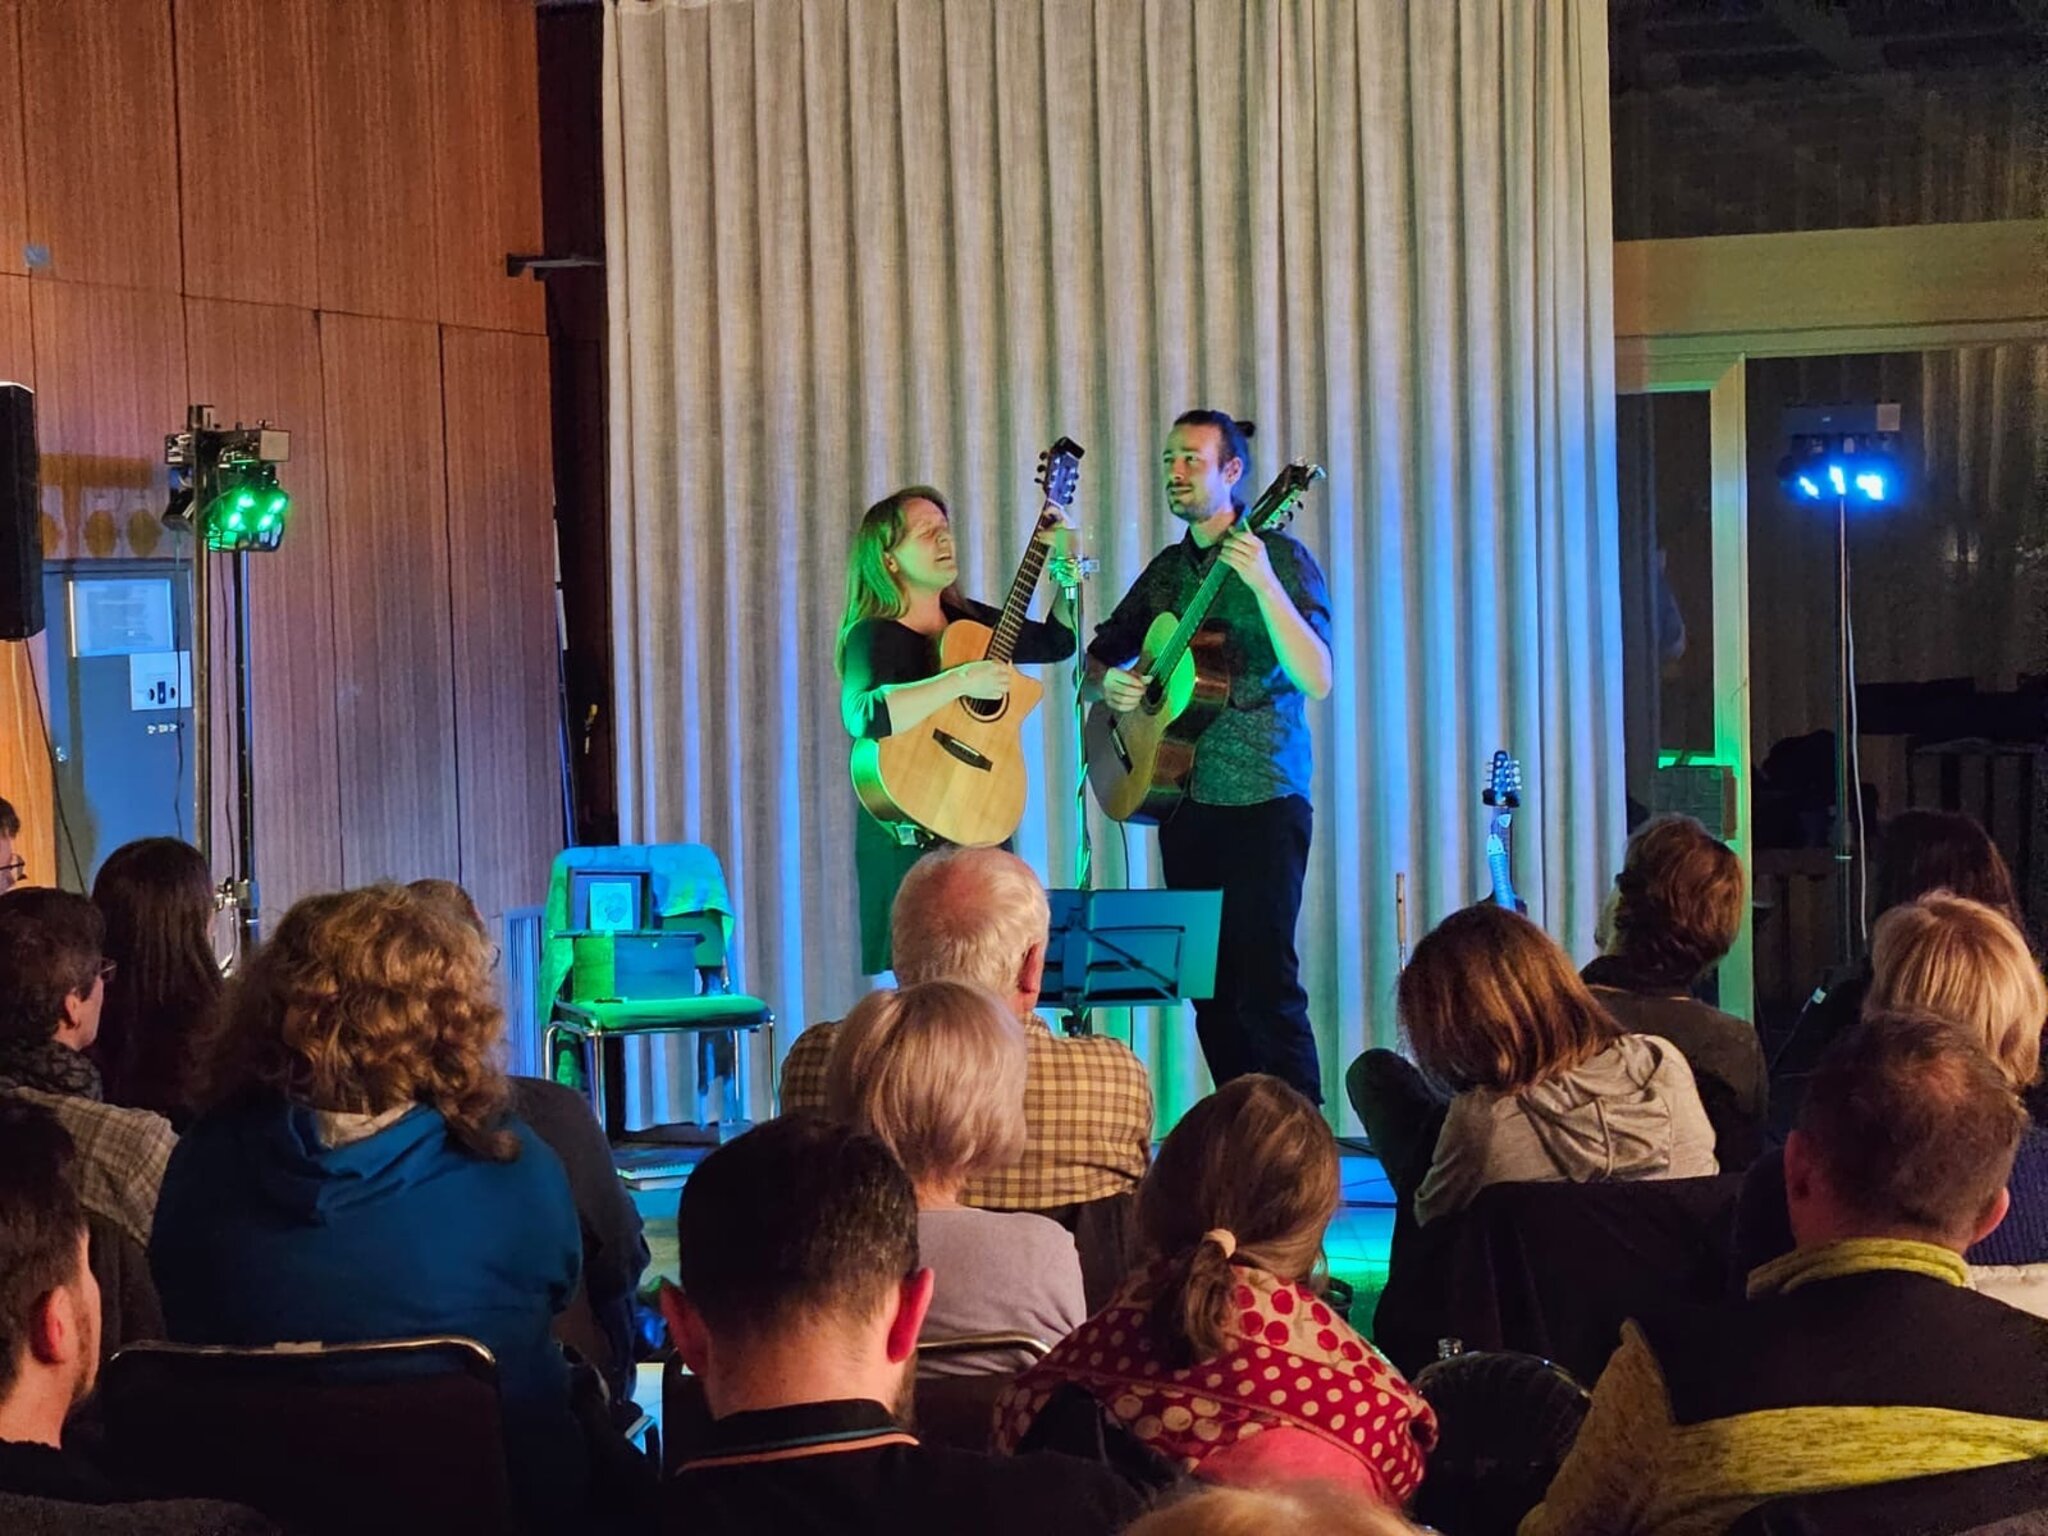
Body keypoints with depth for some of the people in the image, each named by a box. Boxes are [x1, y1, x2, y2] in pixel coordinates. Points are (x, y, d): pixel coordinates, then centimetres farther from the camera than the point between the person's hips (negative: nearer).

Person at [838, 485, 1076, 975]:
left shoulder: (969, 621, 11)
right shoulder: (873, 636, -10)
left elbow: (1059, 643, 21)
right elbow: (862, 716, -30)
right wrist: (961, 682, -31)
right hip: (908, 840, -7)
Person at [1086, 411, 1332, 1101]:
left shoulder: (1281, 558, -5)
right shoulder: (1167, 571, 14)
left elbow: (1317, 681, -17)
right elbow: (1095, 656, 21)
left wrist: (1263, 584, -28)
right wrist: (1105, 684, -3)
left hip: (1262, 803, -7)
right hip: (1184, 801, 7)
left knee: (1264, 981, -12)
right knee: (1208, 986, 7)